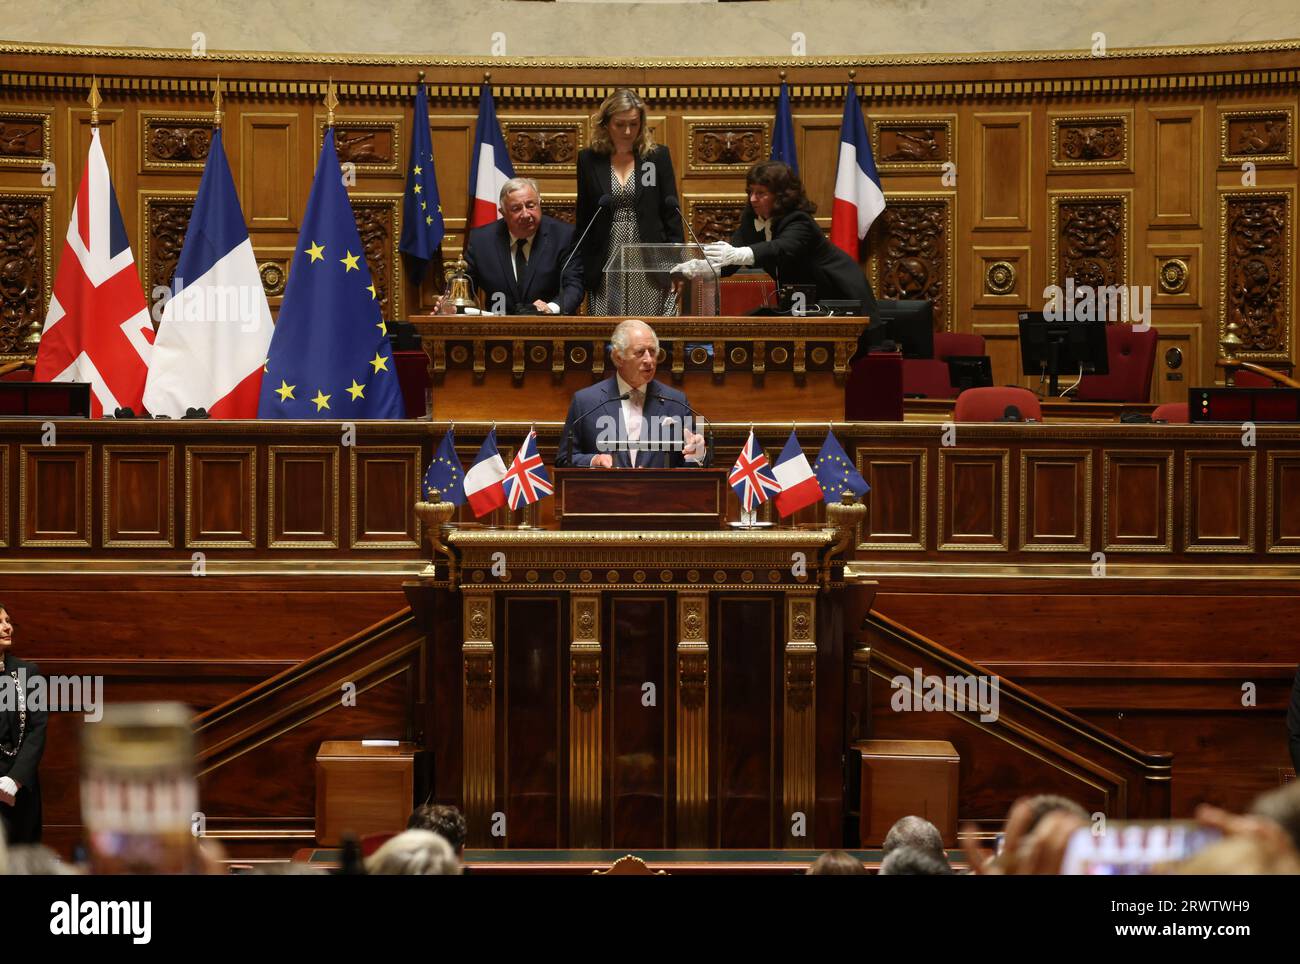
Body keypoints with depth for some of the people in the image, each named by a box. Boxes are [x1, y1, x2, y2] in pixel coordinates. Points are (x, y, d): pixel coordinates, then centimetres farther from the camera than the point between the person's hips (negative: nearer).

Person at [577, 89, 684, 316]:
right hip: (605, 269, 1)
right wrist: (581, 270, 6)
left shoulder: (658, 156, 5)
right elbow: (583, 218, 10)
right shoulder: (589, 160, 7)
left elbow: (672, 212, 5)